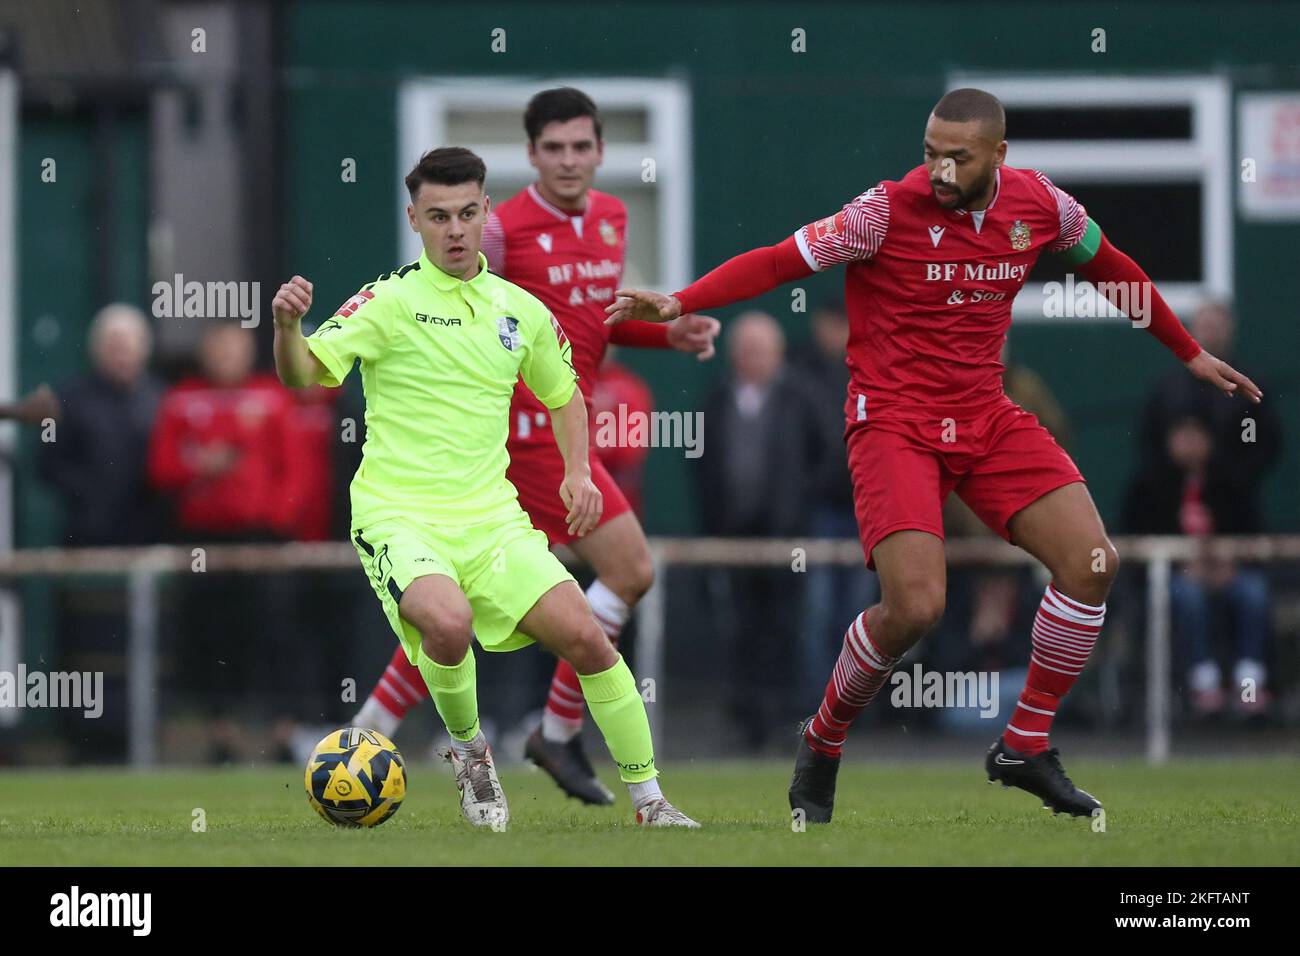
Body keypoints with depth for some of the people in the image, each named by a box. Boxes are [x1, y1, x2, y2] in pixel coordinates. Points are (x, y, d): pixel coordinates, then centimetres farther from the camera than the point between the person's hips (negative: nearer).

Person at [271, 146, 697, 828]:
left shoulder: (520, 310, 9)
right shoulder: (392, 300, -7)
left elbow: (563, 394, 26)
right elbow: (305, 374, -17)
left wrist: (578, 473, 10)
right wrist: (287, 326, -38)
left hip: (491, 517, 5)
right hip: (398, 516, -4)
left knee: (586, 639, -9)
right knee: (450, 620, -33)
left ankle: (649, 801, 6)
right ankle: (467, 748, -3)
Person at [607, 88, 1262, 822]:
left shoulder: (1040, 204, -1)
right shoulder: (889, 210, -15)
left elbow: (1108, 267, 17)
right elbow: (779, 261, -16)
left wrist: (1189, 353, 25)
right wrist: (678, 302, -28)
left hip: (986, 418, 5)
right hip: (896, 423, -5)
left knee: (1093, 562, -9)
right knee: (915, 607, -21)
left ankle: (1026, 747, 7)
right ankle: (821, 748, 6)